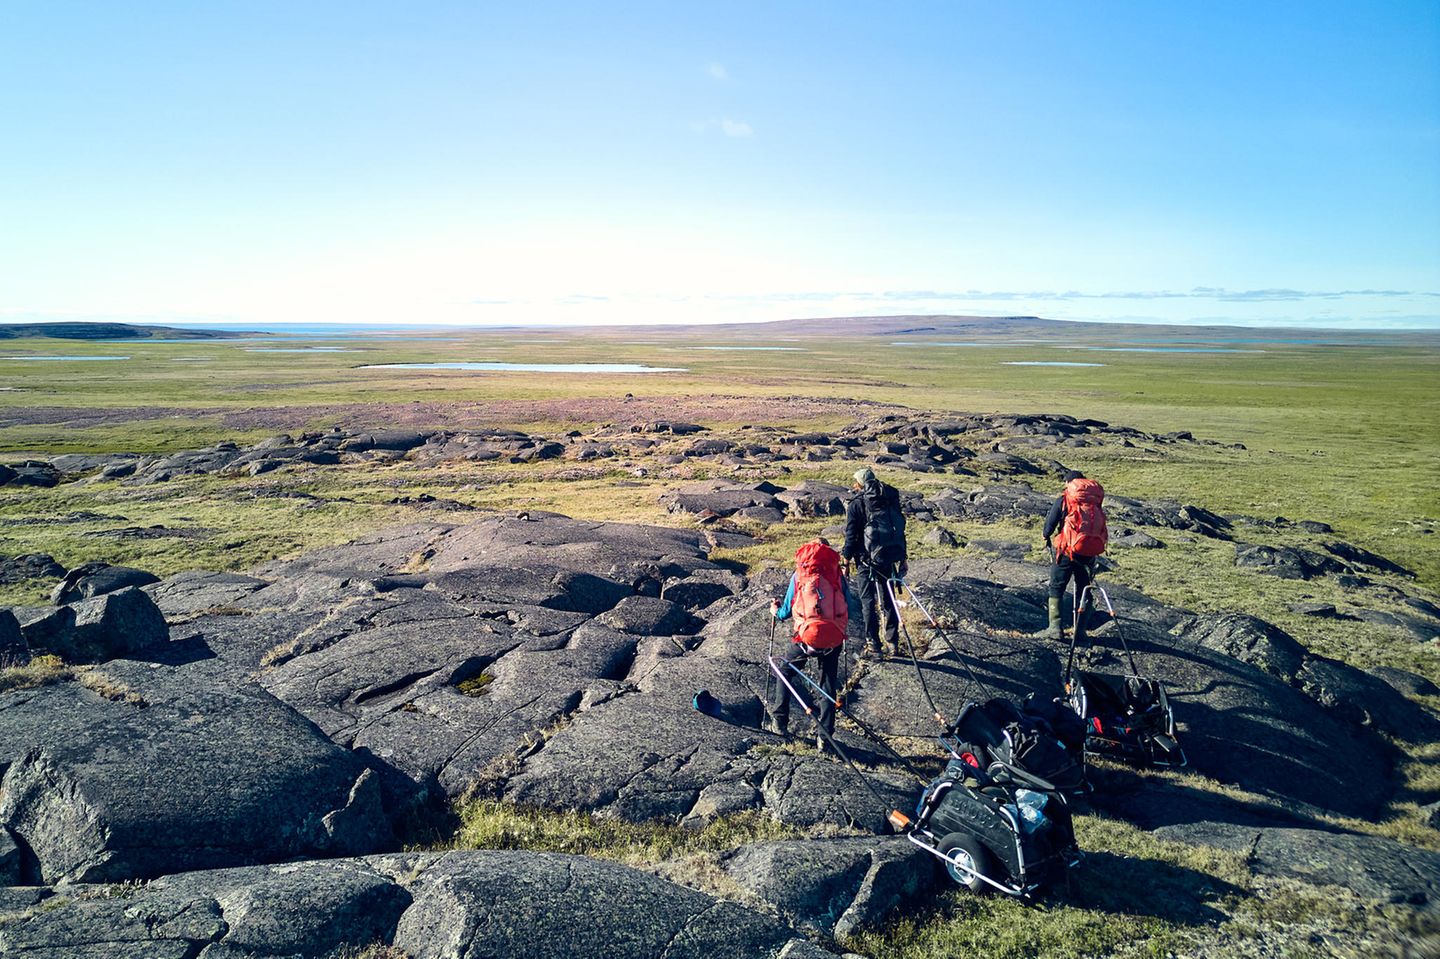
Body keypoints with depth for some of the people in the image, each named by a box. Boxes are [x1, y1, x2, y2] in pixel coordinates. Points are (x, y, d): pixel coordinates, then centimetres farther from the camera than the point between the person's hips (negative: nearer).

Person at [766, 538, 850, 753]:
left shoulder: (799, 575, 6)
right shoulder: (837, 575, 8)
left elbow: (787, 612, 9)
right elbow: (847, 611, 11)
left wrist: (776, 611, 31)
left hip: (807, 637, -1)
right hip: (834, 638, 1)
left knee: (785, 671, 23)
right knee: (829, 686, 14)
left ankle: (779, 720, 21)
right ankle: (824, 736, 13)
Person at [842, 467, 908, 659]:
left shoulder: (856, 505, -8)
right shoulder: (890, 501, 6)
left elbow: (851, 535, -9)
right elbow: (900, 530, 11)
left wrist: (846, 561, -1)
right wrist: (902, 558, 18)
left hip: (866, 559, -5)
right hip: (889, 559, 5)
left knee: (868, 602, 3)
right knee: (888, 600, 15)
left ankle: (873, 645, 1)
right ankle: (893, 643, 21)